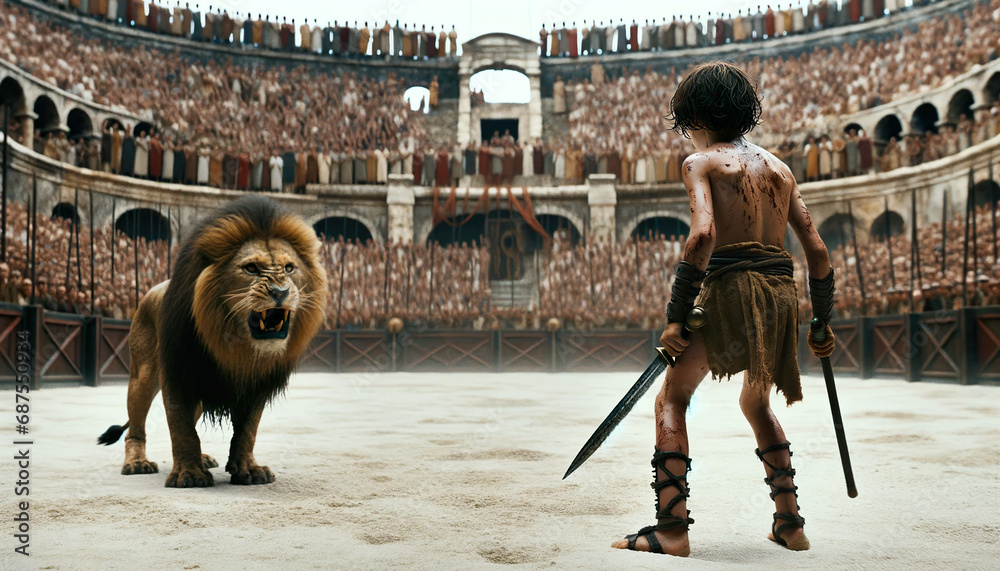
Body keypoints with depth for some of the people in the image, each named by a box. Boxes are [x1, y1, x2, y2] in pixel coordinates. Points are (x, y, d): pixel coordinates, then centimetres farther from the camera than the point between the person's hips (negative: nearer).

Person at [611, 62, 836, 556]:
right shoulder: (778, 167, 18)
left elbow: (703, 235, -18)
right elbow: (817, 250, 14)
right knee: (756, 405, 26)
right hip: (782, 294, 7)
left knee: (671, 400, 2)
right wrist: (822, 323, 22)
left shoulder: (701, 162, 0)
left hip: (734, 290, -7)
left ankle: (672, 529, -7)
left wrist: (675, 316, -17)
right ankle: (789, 523, 27)